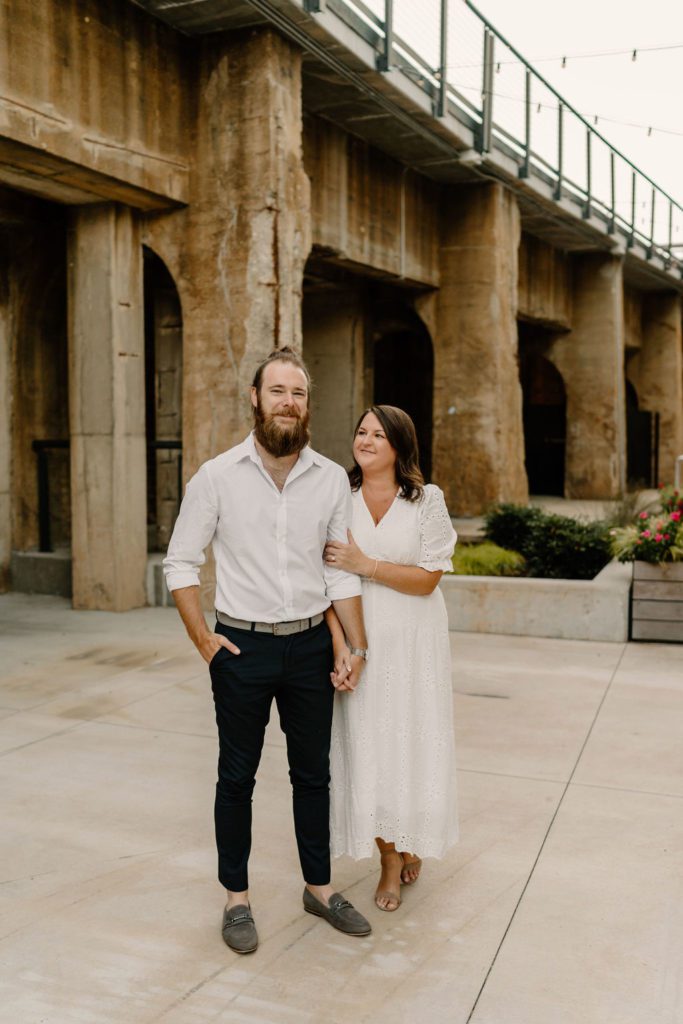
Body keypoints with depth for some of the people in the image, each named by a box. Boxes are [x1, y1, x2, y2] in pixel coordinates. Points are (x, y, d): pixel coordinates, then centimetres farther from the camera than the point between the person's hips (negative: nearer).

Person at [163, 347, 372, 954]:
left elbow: (341, 571, 4)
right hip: (243, 647, -2)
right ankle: (237, 898, 26)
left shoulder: (332, 479, 1)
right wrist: (203, 639, -7)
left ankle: (319, 887, 31)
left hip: (310, 644, 2)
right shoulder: (218, 477, -6)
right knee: (237, 777, 10)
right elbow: (181, 562, -1)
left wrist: (358, 646, -1)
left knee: (314, 773, 14)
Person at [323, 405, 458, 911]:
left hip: (413, 642, -1)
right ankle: (390, 864, 23)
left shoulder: (427, 500, -3)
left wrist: (364, 564, -16)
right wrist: (340, 645, -14)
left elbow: (428, 579, -8)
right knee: (368, 749, 4)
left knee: (413, 743, 7)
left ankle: (411, 841, 37)